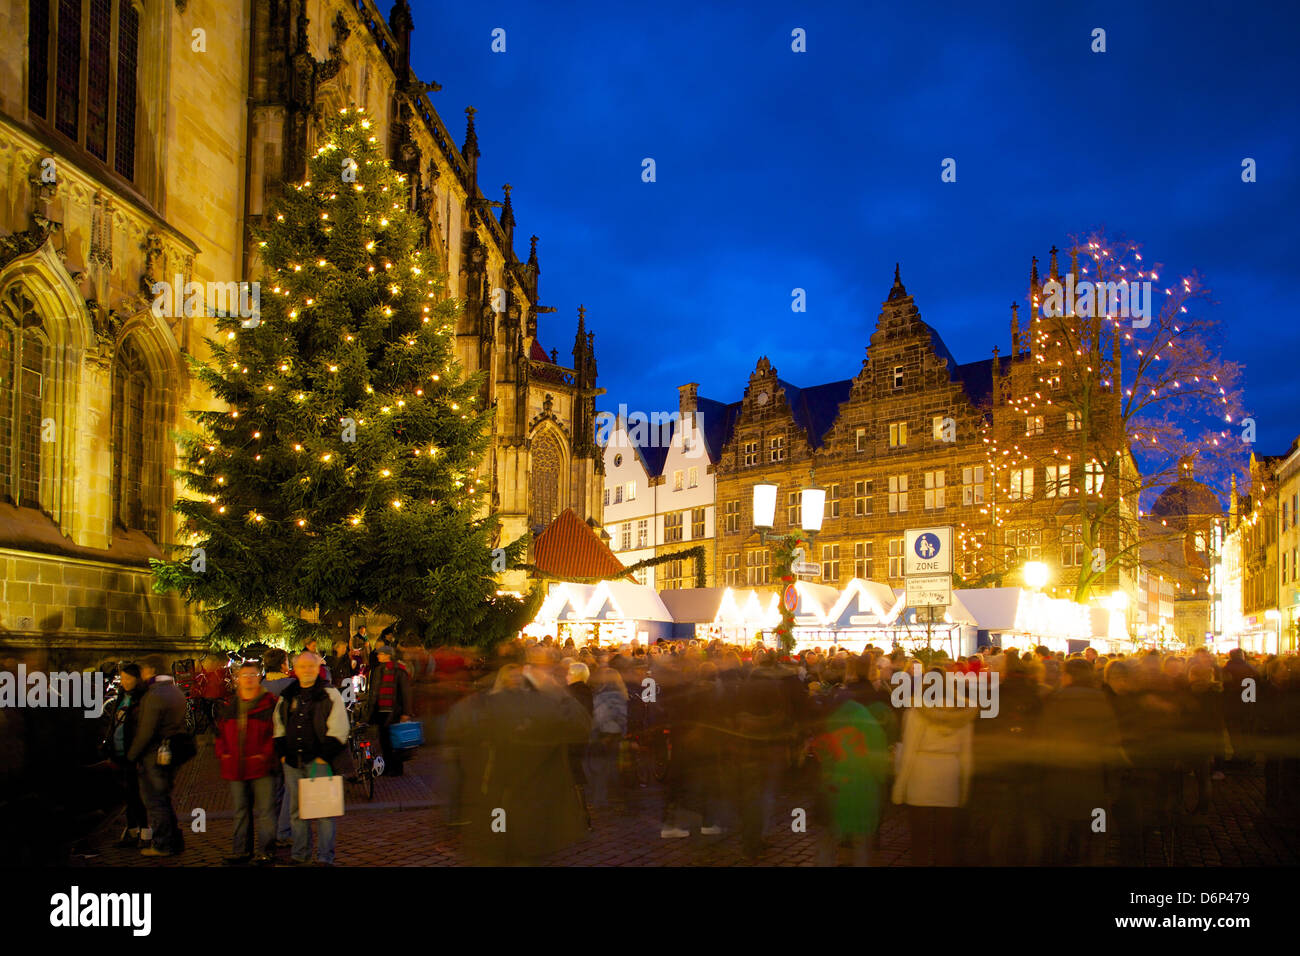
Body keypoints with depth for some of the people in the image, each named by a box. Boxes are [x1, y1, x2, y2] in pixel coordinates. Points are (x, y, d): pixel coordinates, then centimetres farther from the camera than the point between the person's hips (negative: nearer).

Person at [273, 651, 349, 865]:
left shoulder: (330, 695, -1)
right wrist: (282, 754, 8)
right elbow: (279, 727, 21)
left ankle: (325, 856, 0)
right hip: (292, 762, 5)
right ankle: (300, 853, 23)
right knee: (296, 809, 11)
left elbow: (338, 729, -5)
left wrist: (323, 756, -11)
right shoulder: (286, 697, 14)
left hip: (319, 760, -4)